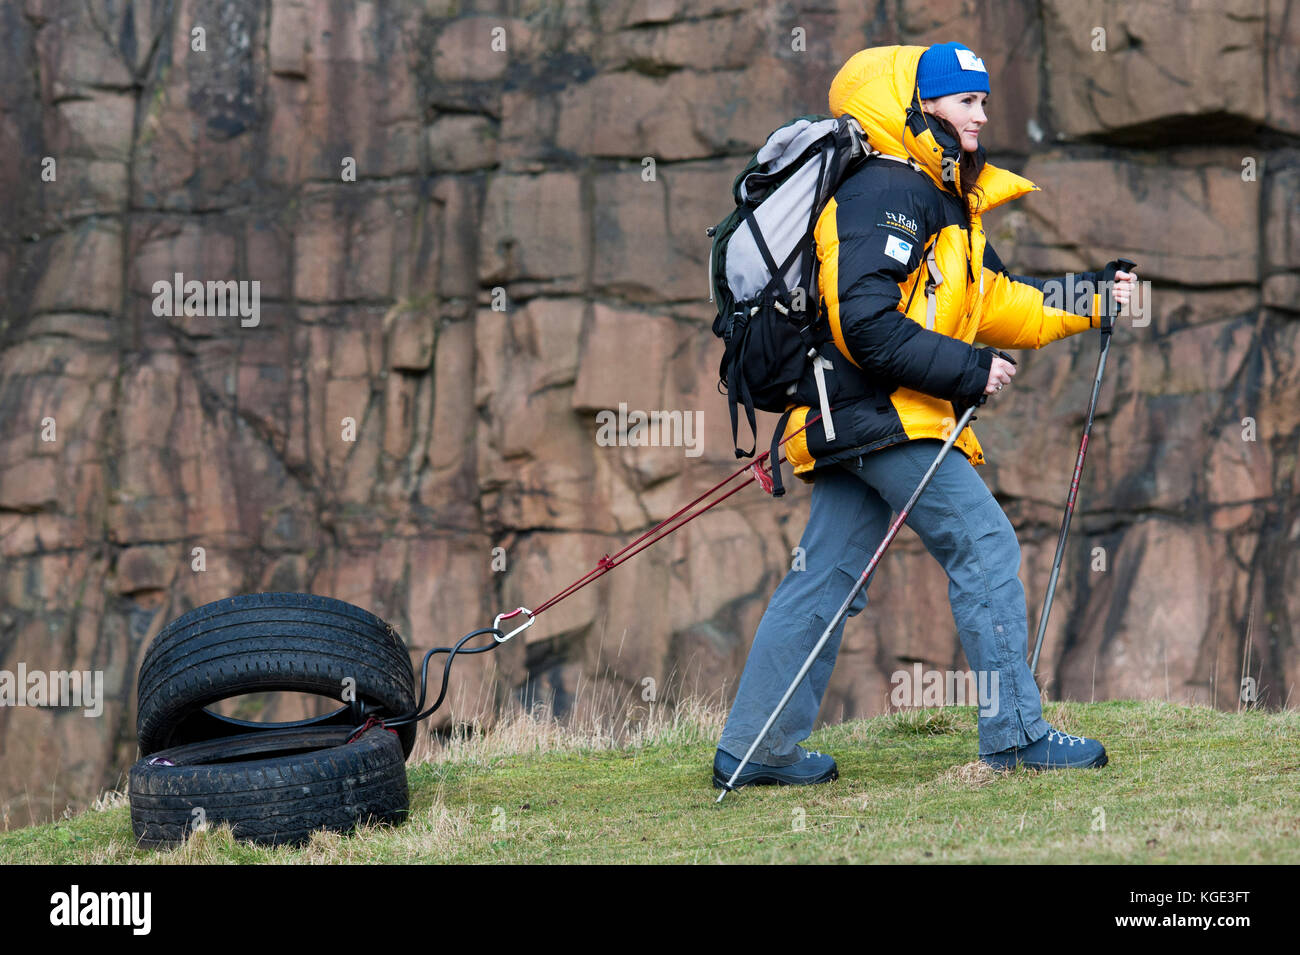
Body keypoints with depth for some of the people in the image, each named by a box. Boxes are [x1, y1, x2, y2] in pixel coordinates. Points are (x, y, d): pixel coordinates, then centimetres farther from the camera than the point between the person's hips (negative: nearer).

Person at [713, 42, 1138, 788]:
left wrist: (1093, 300, 16)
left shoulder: (943, 199, 20)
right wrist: (971, 371, -18)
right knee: (986, 547, -9)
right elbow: (867, 327, -21)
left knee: (826, 577, 10)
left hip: (858, 420, 10)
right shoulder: (882, 194, -13)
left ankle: (753, 748, 13)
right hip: (881, 412, -10)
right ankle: (1014, 733, -7)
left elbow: (997, 304, 23)